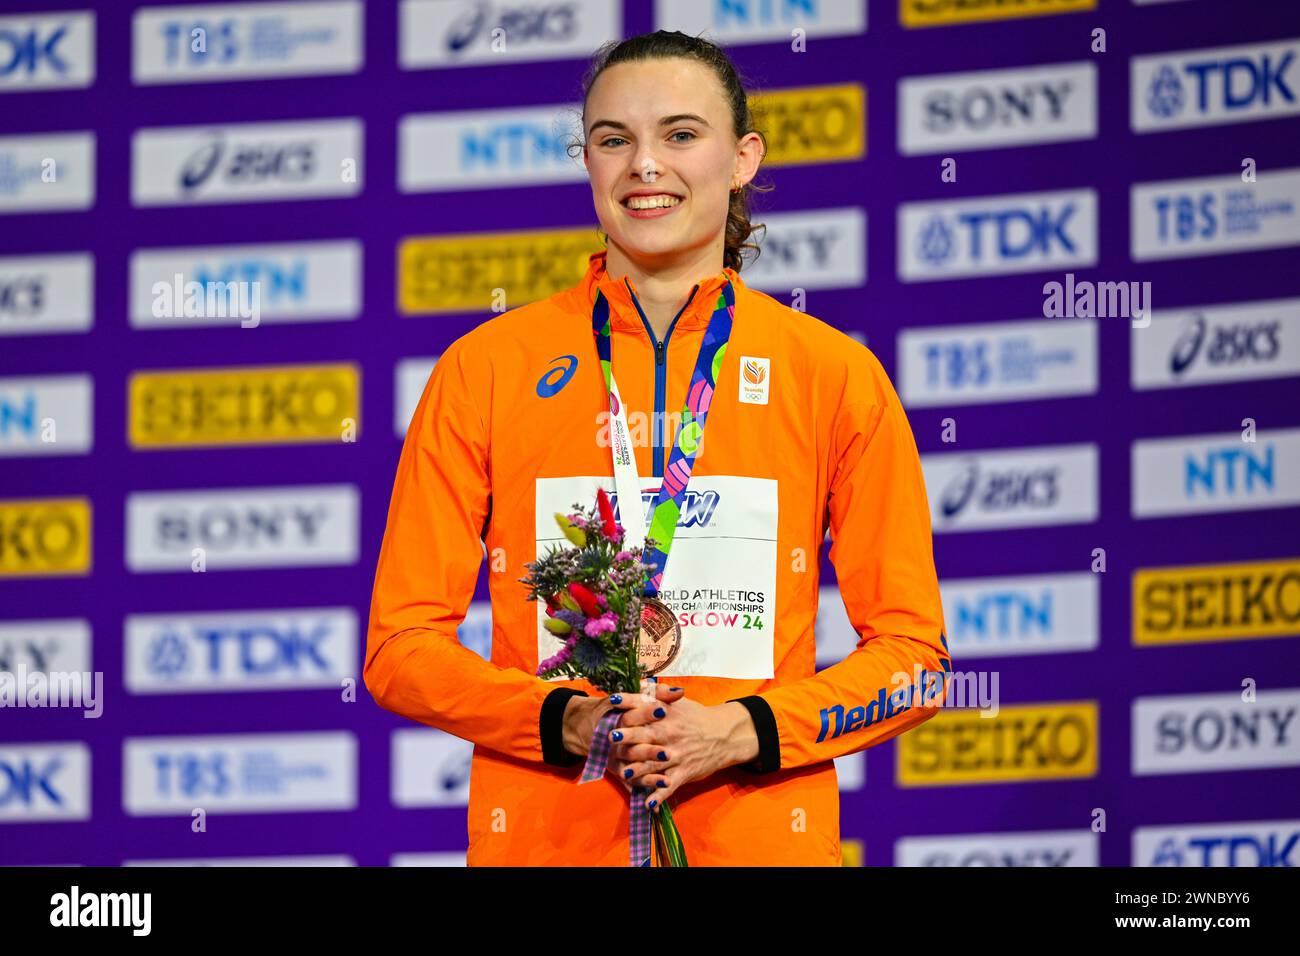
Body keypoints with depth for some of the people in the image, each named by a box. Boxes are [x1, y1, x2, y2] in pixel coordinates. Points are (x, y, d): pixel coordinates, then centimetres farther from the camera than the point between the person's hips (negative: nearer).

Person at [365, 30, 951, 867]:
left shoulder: (837, 377, 3)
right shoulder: (484, 370, 4)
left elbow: (912, 651, 4)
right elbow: (402, 645, 3)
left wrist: (745, 729, -12)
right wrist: (565, 721, -13)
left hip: (761, 839, 0)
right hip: (543, 839, 0)